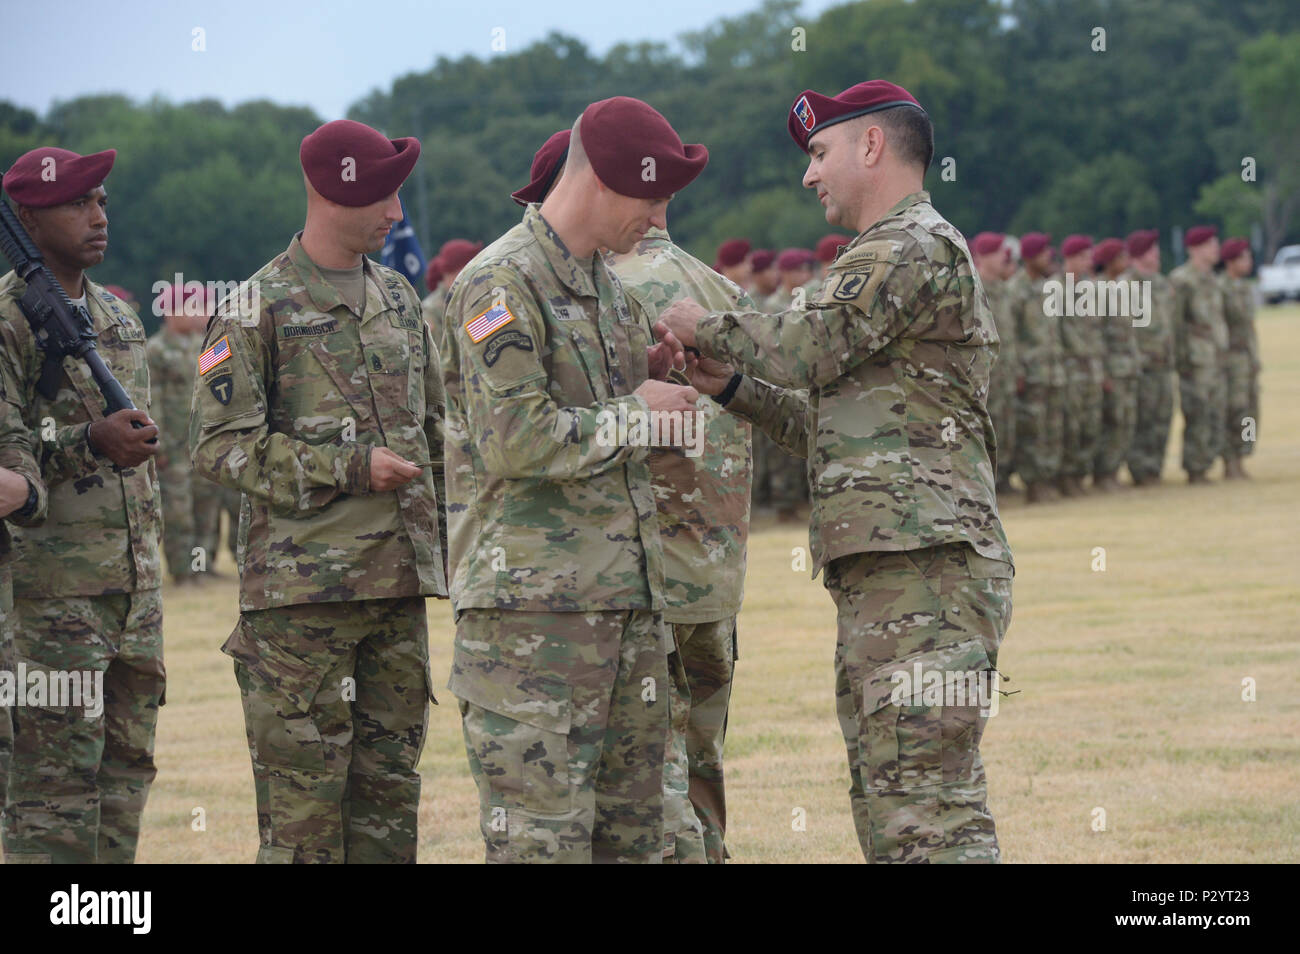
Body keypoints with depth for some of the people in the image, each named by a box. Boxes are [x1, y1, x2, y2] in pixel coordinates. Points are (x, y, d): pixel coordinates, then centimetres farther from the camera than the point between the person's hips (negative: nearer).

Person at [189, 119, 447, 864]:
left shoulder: (399, 298, 14)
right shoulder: (259, 308, -5)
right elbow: (220, 445, -11)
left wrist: (452, 528, 18)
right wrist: (351, 468, -16)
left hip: (401, 578, 6)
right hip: (302, 584, -6)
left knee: (391, 776, 8)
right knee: (304, 783, -5)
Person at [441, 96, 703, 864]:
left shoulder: (606, 284, 18)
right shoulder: (503, 284, -10)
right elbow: (515, 441, -20)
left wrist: (650, 374, 6)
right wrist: (635, 412, -9)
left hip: (628, 598, 9)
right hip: (532, 603, -9)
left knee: (633, 830, 10)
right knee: (542, 835, -10)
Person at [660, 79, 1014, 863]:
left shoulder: (918, 247, -7)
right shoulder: (898, 255, 27)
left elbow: (811, 347, -17)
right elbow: (844, 425, 26)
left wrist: (706, 326, 0)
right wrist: (731, 386, 17)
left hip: (922, 571, -11)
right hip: (884, 577, 11)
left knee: (931, 809, -16)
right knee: (885, 806, 12)